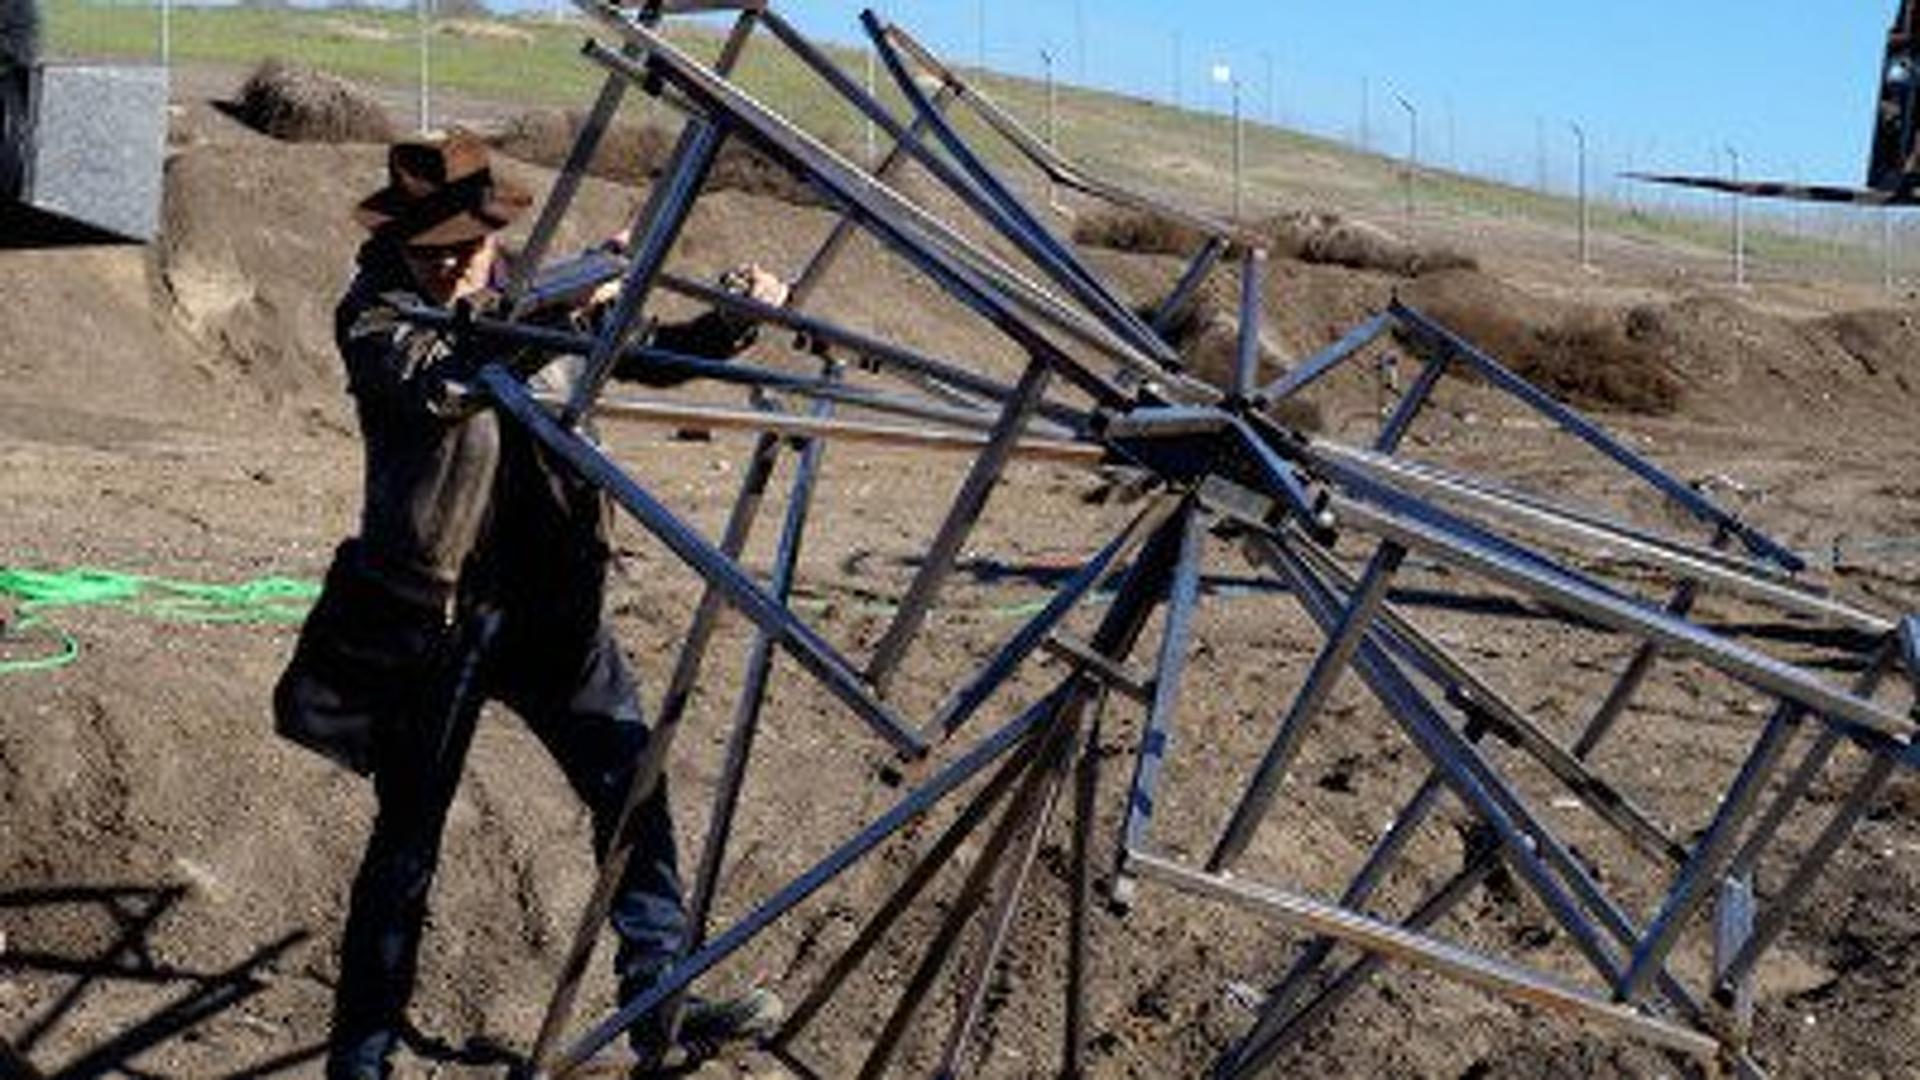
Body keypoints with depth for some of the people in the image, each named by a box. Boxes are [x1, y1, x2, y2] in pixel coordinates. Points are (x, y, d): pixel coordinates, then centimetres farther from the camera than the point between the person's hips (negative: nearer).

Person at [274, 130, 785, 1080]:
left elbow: (646, 356, 19)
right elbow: (443, 375, -26)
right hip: (433, 611, -5)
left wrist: (730, 324, 2)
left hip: (551, 600, 5)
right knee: (409, 835, 1)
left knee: (632, 786, 0)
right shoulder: (373, 317, -6)